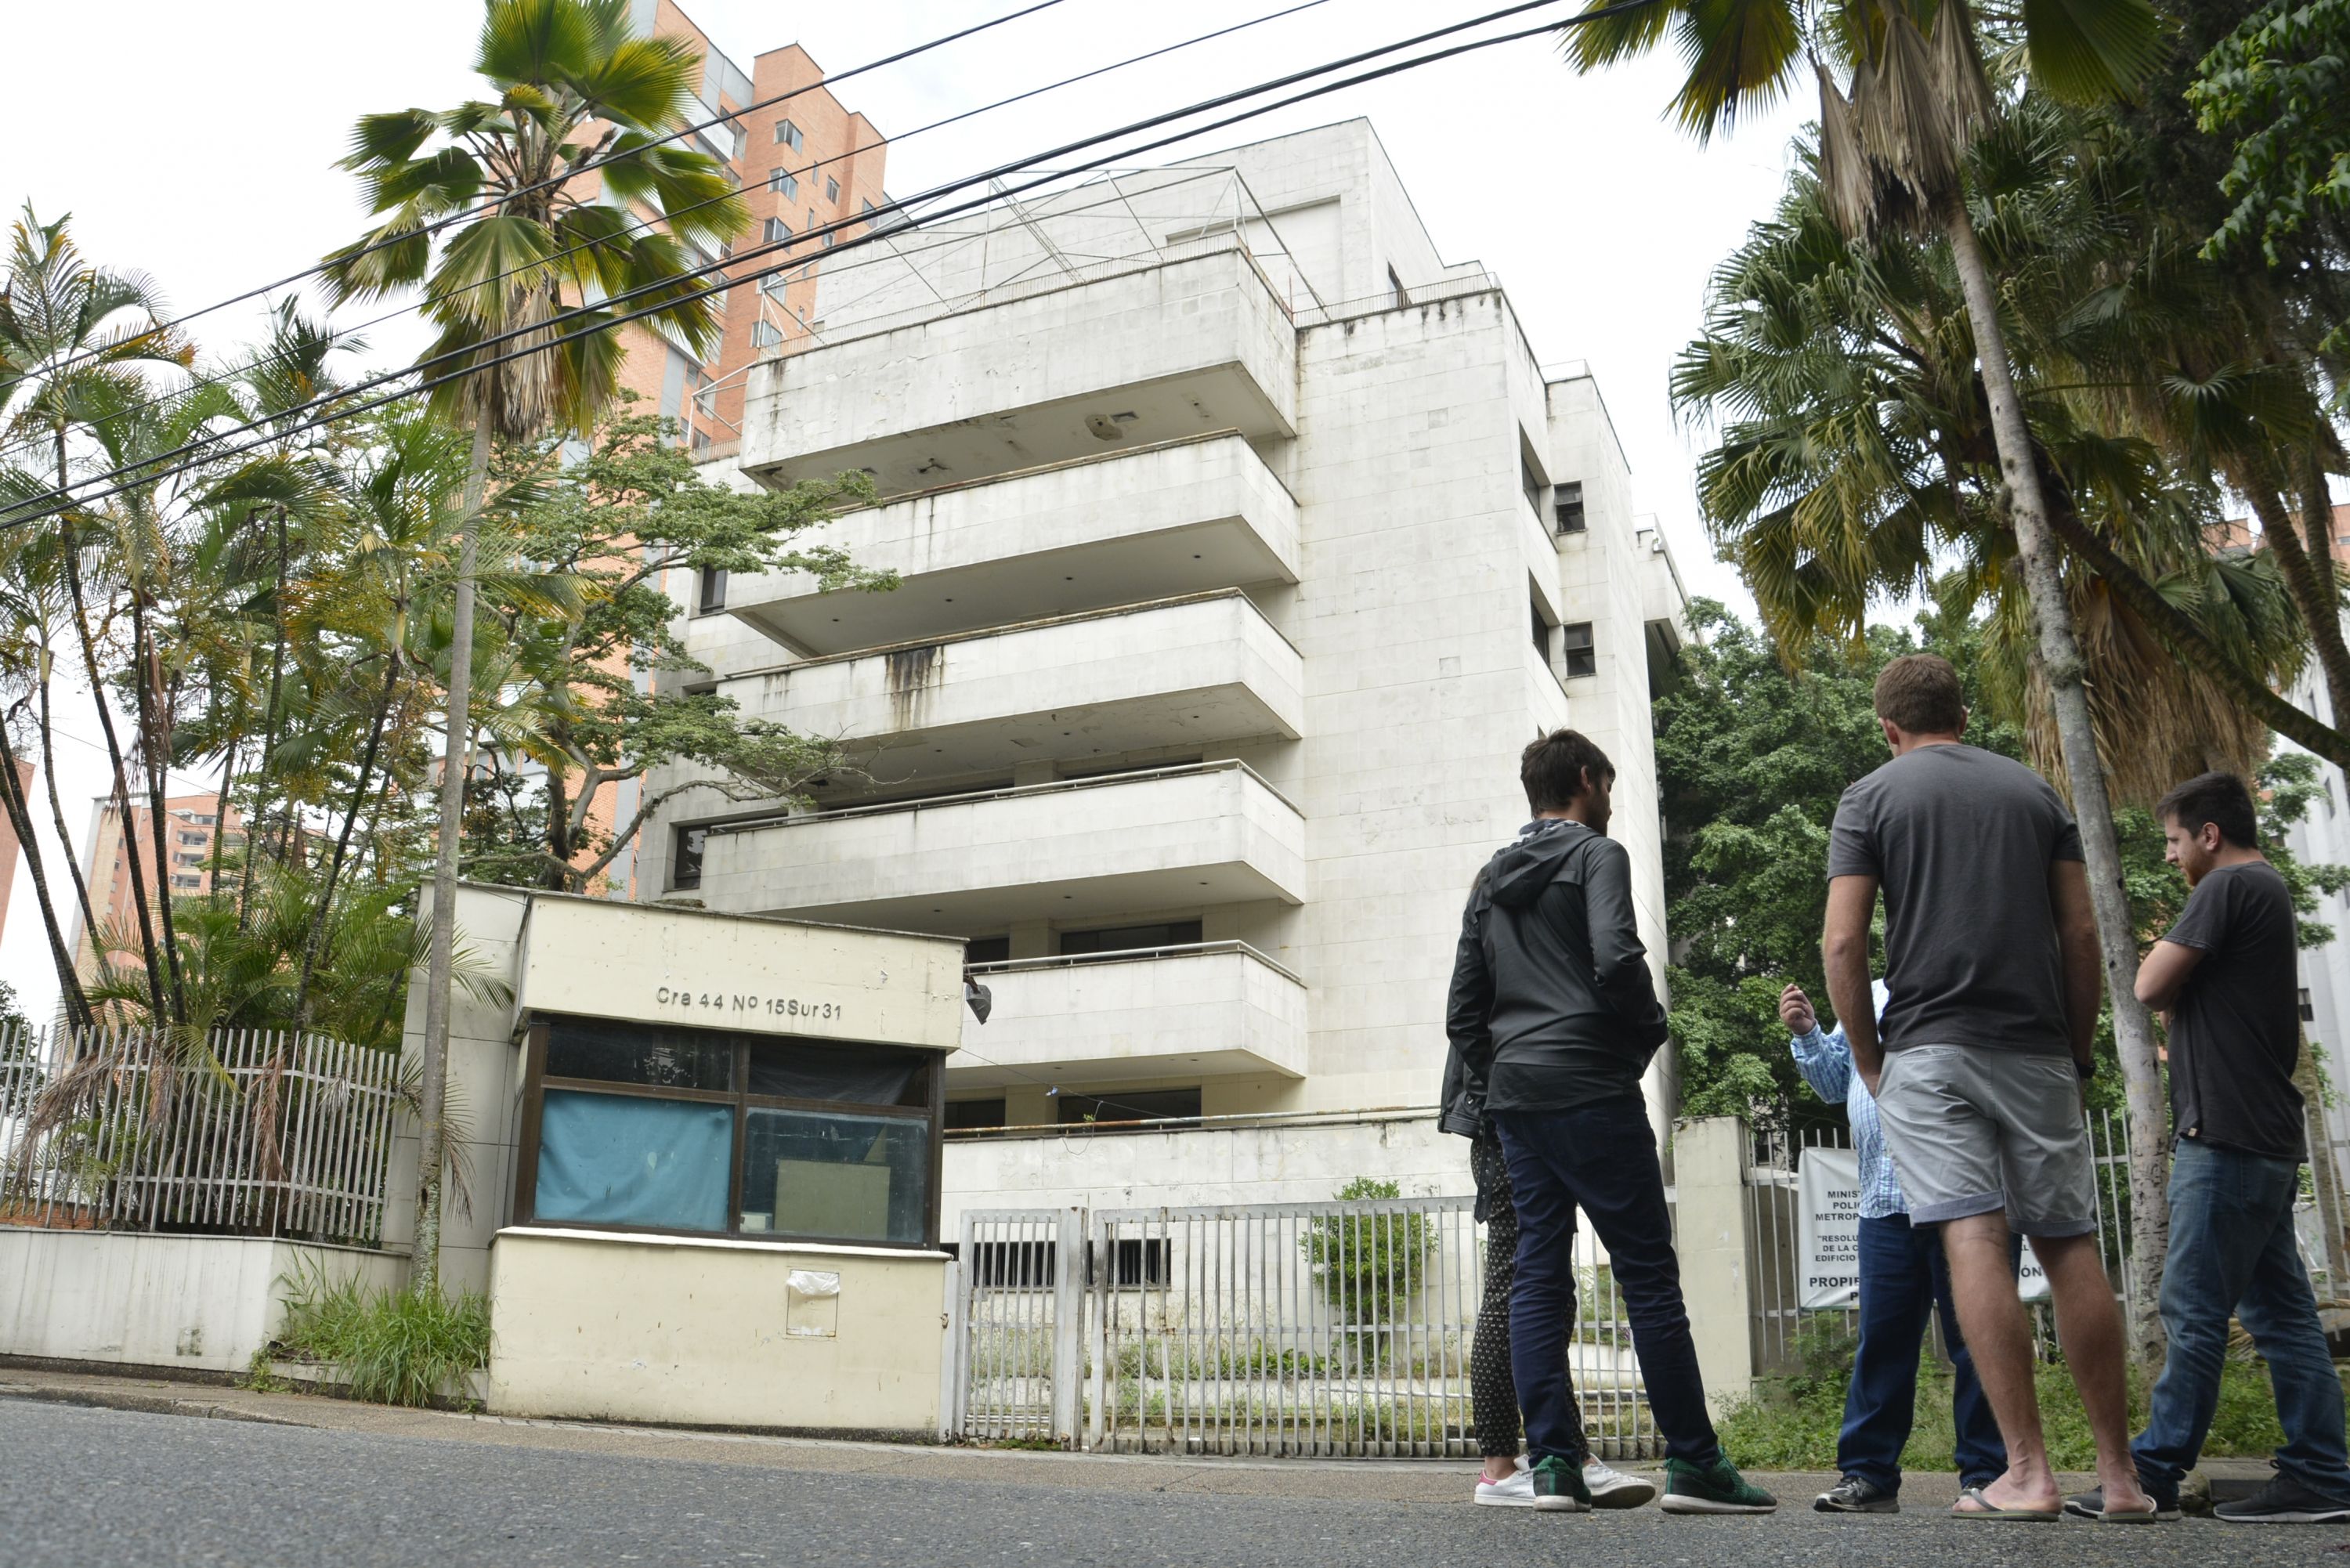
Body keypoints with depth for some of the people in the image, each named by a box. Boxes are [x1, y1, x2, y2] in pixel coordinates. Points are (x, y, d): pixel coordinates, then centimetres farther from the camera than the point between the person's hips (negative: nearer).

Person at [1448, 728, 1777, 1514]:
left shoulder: (1489, 880, 19)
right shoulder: (1596, 854, -2)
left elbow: (1462, 1012, 16)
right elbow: (1615, 960, -18)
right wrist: (1651, 1033, -2)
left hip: (1514, 1098, 7)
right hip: (1591, 1092, -7)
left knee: (1537, 1275, 5)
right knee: (1648, 1273, -3)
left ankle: (1552, 1462, 4)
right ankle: (1693, 1463, 0)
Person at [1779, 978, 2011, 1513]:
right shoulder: (1868, 998, 19)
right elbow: (1834, 1083, 24)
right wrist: (1807, 1035, 9)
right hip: (1885, 1203, 4)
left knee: (1975, 1338, 3)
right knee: (1882, 1340, 7)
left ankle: (1986, 1475, 15)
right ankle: (1869, 1474, 13)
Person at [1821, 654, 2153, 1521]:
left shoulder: (1870, 797, 4)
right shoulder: (2034, 789, 14)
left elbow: (1842, 944, -5)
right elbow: (2081, 932, 8)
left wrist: (1868, 1059, 4)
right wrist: (2079, 1049, 15)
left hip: (1928, 1049, -3)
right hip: (2036, 1049, 3)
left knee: (1972, 1237, -8)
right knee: (2070, 1245, 7)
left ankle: (2029, 1473, -10)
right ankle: (2119, 1473, 12)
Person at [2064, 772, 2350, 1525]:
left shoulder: (2228, 886, -10)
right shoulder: (2270, 891, 20)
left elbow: (2151, 987, -13)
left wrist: (2166, 956, 5)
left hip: (2227, 1134, -10)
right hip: (2265, 1135, 10)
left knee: (2194, 1309, -7)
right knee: (2280, 1311, 9)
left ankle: (2155, 1474, -3)